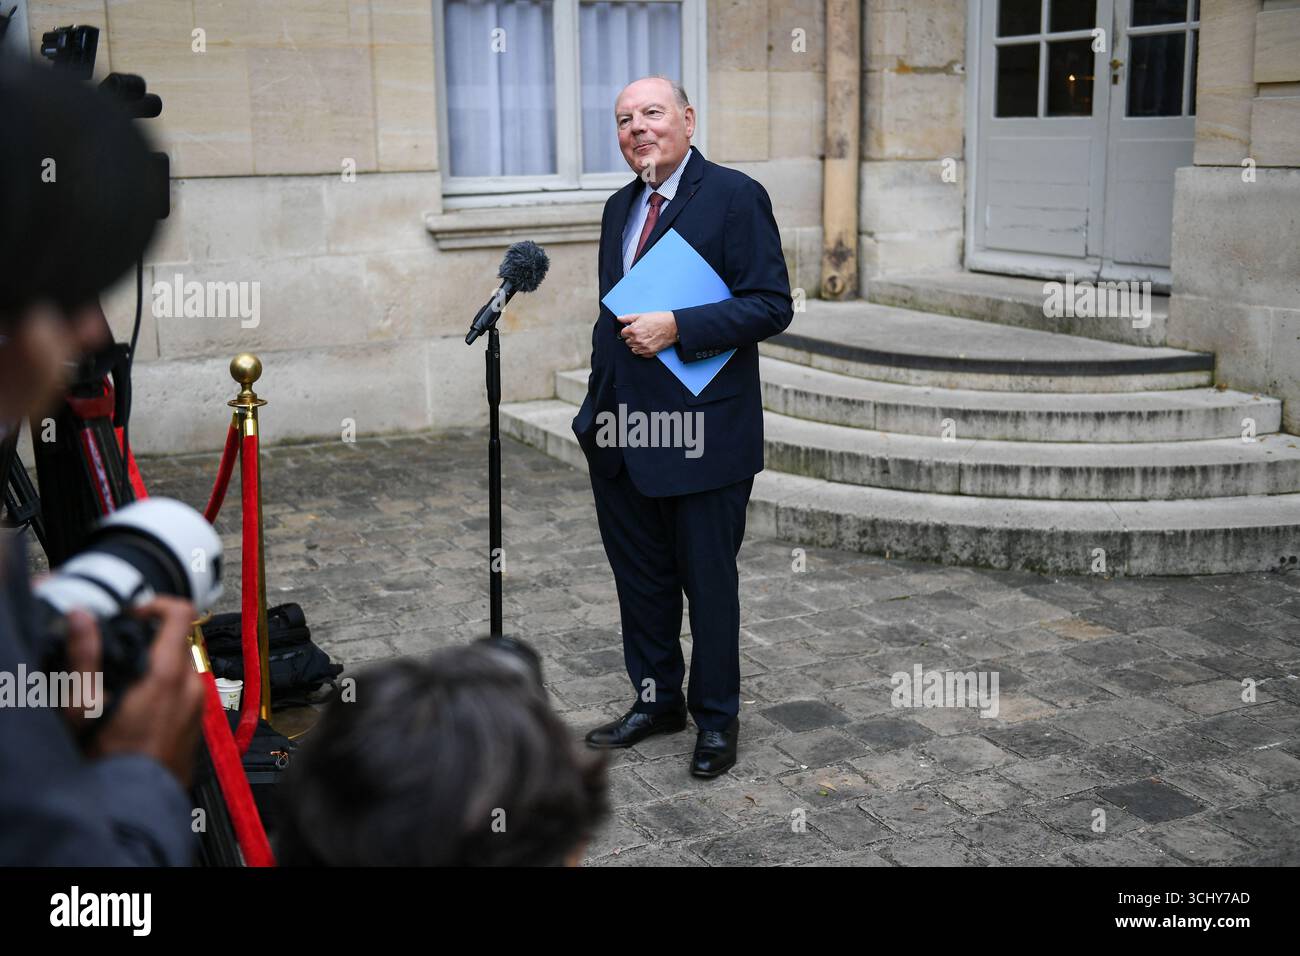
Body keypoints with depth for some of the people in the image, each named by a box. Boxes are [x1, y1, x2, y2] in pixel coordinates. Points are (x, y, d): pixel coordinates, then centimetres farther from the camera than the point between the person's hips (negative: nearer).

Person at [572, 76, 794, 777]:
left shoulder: (734, 196, -8)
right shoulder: (620, 208, 15)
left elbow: (771, 305, -14)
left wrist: (677, 328, -22)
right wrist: (599, 406, 17)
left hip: (701, 433, -7)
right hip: (622, 431, 7)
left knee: (708, 580, 5)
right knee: (640, 575, 16)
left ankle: (716, 718, 21)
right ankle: (657, 699, 33)